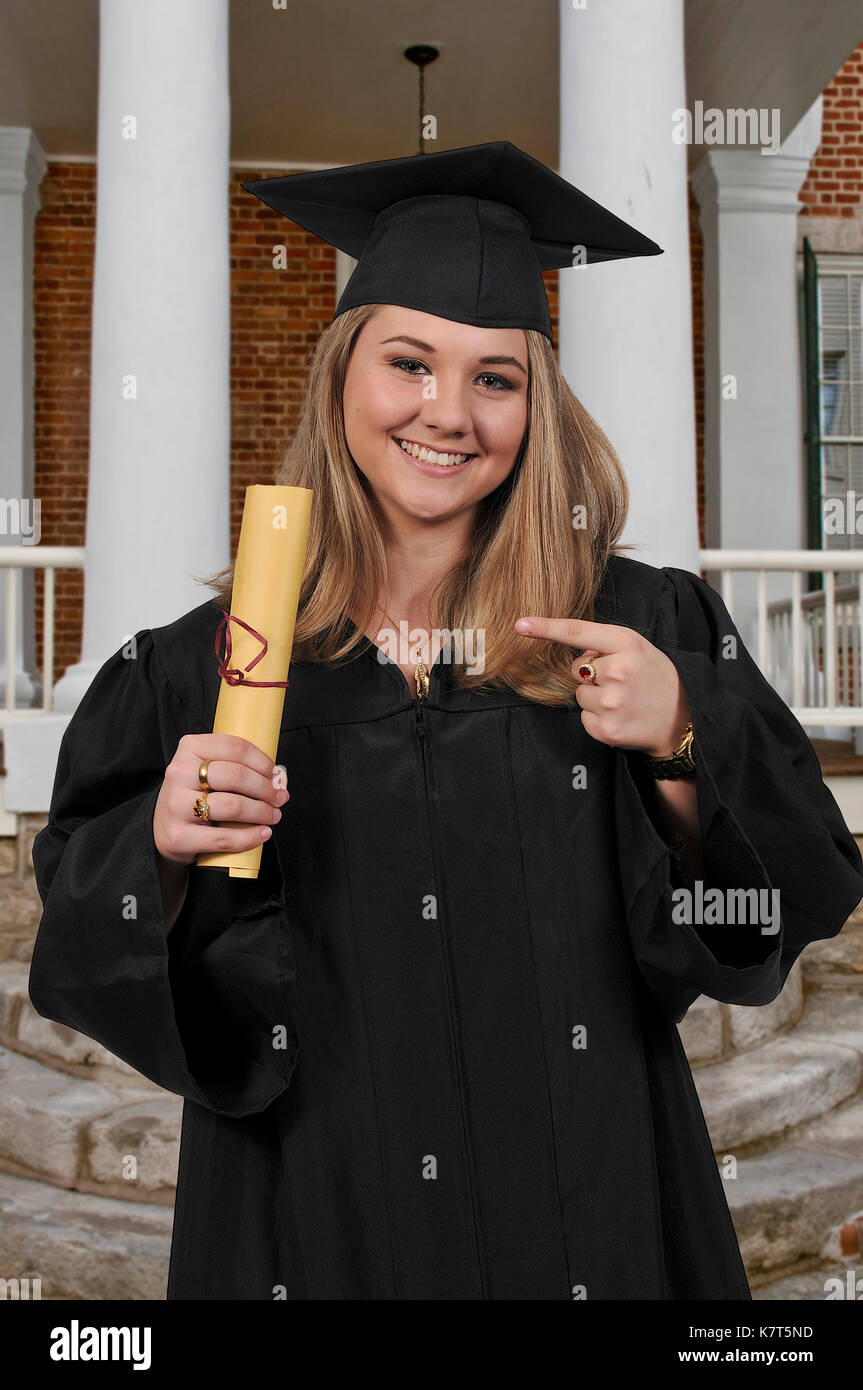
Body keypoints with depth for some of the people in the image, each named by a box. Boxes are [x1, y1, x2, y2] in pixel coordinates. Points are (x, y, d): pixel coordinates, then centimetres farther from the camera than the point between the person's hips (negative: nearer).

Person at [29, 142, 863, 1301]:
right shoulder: (206, 662, -6)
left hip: (587, 1207, 1)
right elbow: (92, 961, -2)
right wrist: (161, 851, -22)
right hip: (317, 1222, 0)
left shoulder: (643, 630, -6)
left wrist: (680, 740, -21)